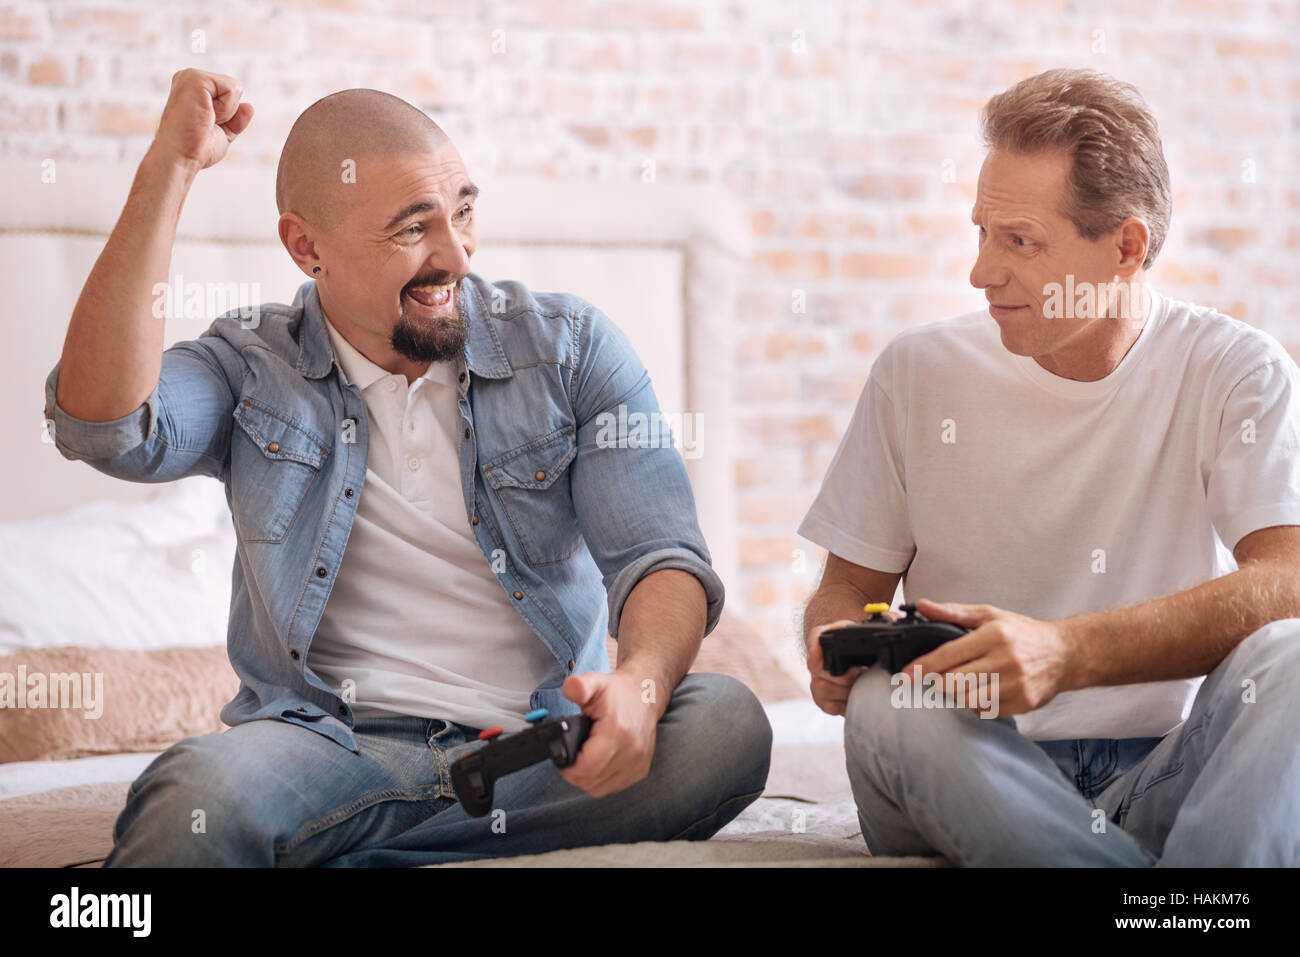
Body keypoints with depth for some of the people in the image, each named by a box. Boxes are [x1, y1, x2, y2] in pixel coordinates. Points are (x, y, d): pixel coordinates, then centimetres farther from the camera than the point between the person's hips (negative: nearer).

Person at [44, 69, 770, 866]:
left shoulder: (573, 347, 7)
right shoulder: (251, 369, 6)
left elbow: (662, 557, -1)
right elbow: (105, 428, -15)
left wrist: (640, 685, -26)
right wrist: (169, 172, -14)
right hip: (331, 743, -4)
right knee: (200, 795, -40)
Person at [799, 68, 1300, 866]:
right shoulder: (919, 373, 6)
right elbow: (849, 585, 11)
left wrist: (1068, 651, -32)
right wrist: (838, 648, -15)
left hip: (1168, 781, -1)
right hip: (980, 779, 2)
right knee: (887, 704, -32)